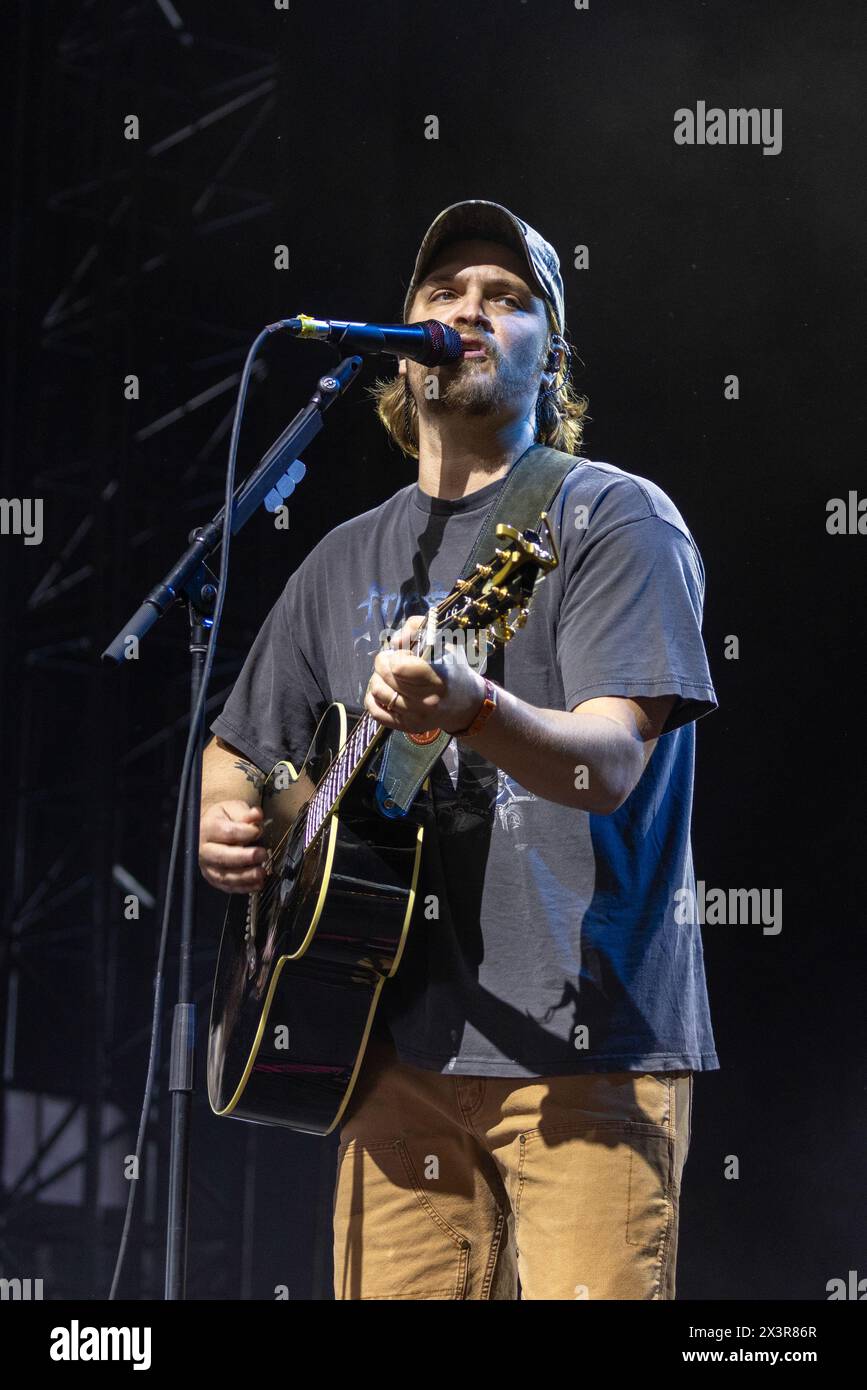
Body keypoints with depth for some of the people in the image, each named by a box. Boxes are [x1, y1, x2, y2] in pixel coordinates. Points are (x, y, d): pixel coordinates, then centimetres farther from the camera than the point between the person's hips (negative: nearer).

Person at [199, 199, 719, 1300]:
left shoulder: (615, 520, -1)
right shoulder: (350, 560, 18)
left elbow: (610, 763, -15)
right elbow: (237, 748, 27)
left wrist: (468, 710, -35)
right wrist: (222, 821, 4)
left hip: (585, 1041, -5)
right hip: (403, 1039, 5)